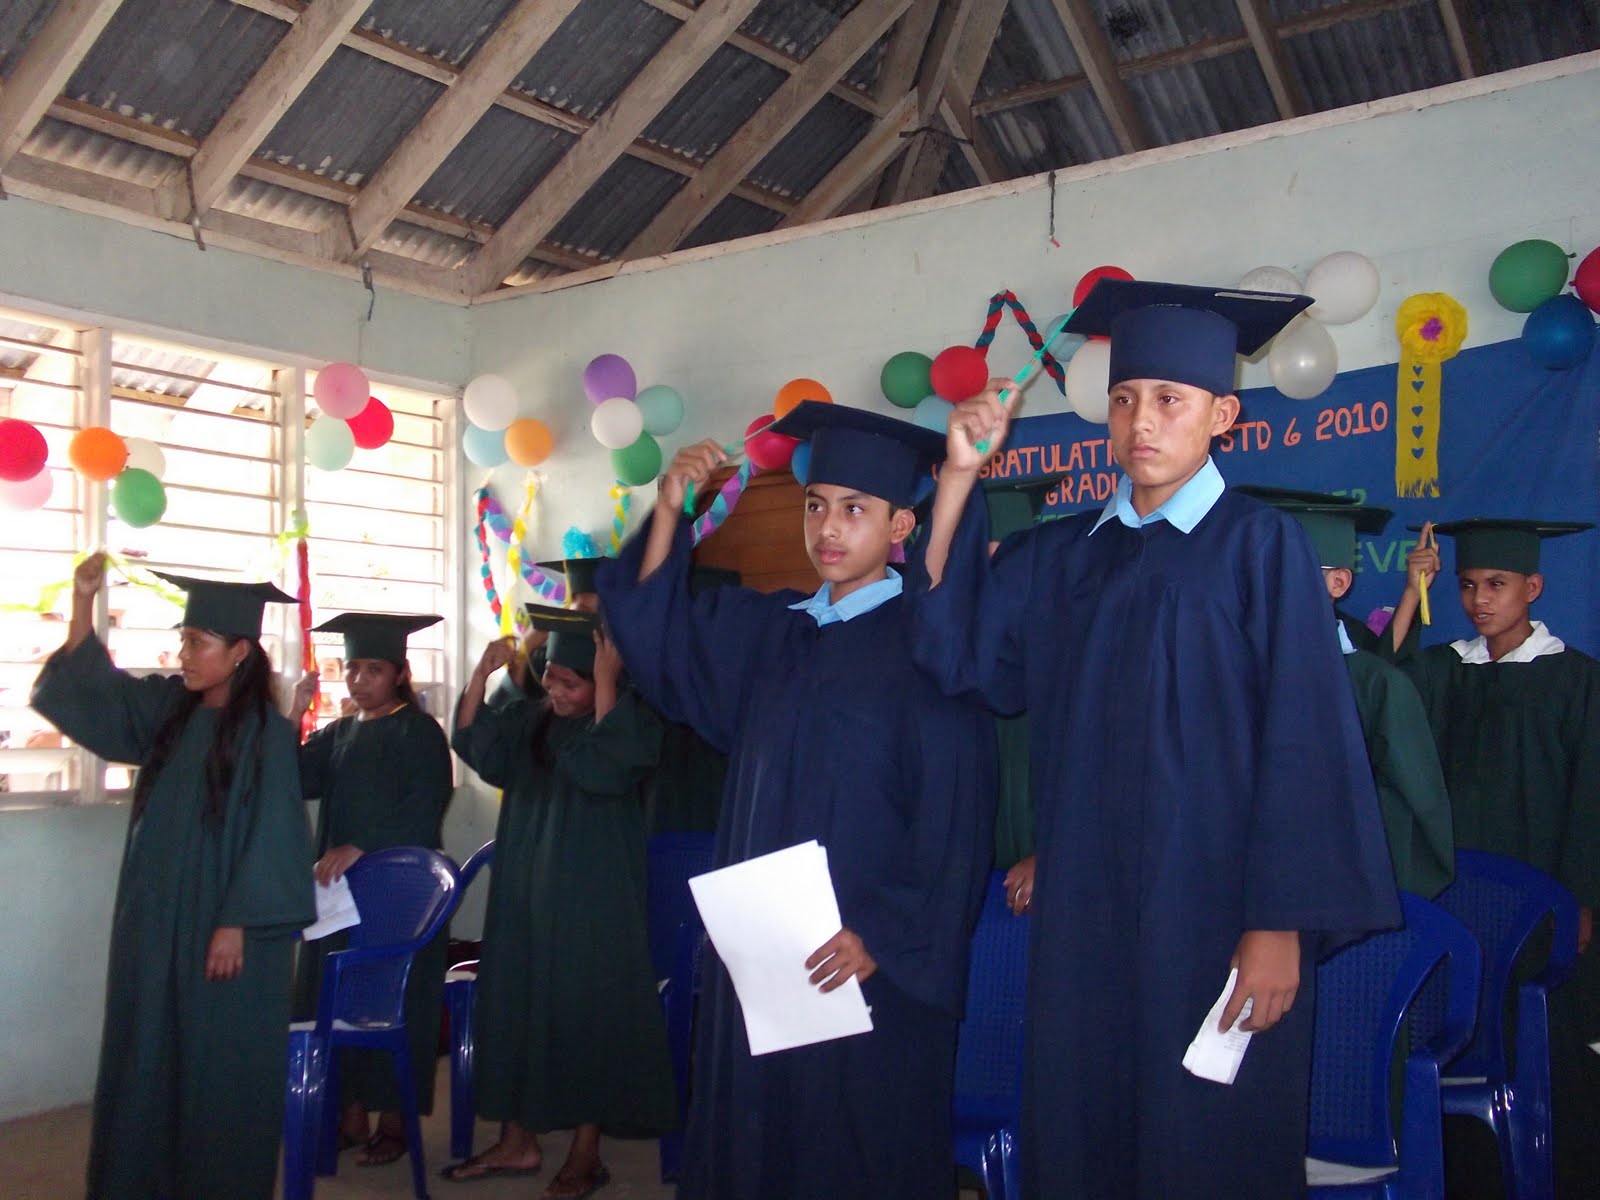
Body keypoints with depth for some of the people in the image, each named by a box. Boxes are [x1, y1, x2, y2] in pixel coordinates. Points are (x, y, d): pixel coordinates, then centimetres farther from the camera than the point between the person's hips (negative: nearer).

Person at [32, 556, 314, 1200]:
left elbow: (272, 837, -14)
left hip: (221, 929, -6)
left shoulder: (267, 733, -13)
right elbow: (89, 688, 6)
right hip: (157, 924, 6)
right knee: (149, 1061, 14)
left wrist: (238, 924, -16)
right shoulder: (166, 707, 5)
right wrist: (83, 603, -7)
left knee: (216, 1071, 5)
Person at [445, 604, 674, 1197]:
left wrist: (606, 682, -28)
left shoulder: (629, 724, -10)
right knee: (517, 1004, 10)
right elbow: (473, 744, -3)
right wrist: (483, 673, -14)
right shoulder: (527, 718, 7)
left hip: (592, 897, -6)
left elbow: (605, 769, -29)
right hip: (525, 891, 6)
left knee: (585, 1013, -1)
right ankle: (517, 1140, 22)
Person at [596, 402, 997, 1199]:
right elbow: (662, 636, 15)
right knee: (754, 1135, 13)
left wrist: (887, 935, -17)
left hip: (869, 961, -6)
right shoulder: (771, 629, 10)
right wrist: (670, 510, 2)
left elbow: (955, 822, -12)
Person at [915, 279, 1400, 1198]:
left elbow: (1303, 742, -9)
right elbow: (946, 642, 1)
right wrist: (959, 476, -4)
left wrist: (1282, 925, -13)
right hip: (1086, 917, 4)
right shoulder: (1061, 556, 9)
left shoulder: (1261, 546, -5)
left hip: (1216, 914, -4)